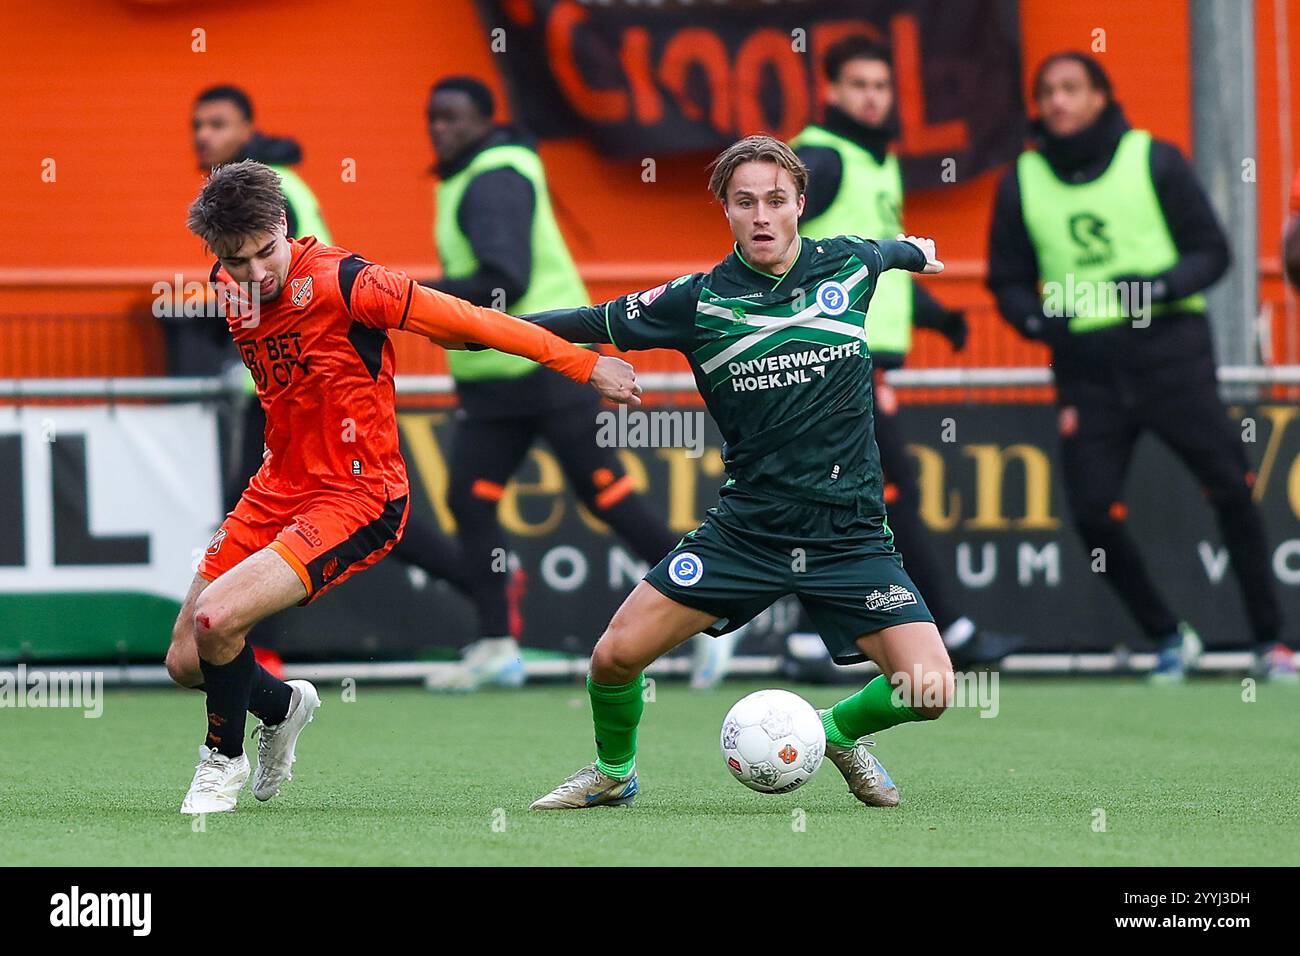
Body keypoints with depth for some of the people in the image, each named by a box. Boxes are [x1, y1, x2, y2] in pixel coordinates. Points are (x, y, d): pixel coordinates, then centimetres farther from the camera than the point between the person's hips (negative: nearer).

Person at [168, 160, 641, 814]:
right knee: (185, 663, 7)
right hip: (279, 486, 7)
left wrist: (585, 364, -11)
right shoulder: (229, 286, -1)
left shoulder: (339, 281, -21)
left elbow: (469, 323, -15)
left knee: (216, 618, -24)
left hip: (357, 501, -7)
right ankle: (282, 706, 40)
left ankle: (224, 759, 4)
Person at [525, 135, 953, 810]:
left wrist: (916, 251, 46)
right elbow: (590, 323, 7)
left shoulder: (849, 264, 0)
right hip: (747, 525, 0)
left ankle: (842, 729, 22)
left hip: (850, 534, 1)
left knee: (928, 690, -13)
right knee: (616, 656, -11)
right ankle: (613, 772, 22)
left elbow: (888, 250, 25)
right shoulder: (699, 300, -4)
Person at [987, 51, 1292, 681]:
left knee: (1231, 490, -8)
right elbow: (1007, 280, 13)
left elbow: (1212, 251, 1)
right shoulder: (1022, 182, 7)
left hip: (1168, 351, -2)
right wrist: (1039, 317, -9)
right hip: (1085, 366, 2)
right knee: (1091, 511, -6)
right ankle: (1169, 638, 14)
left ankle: (1270, 642, 3)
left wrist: (1160, 287, -18)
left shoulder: (1154, 161, 0)